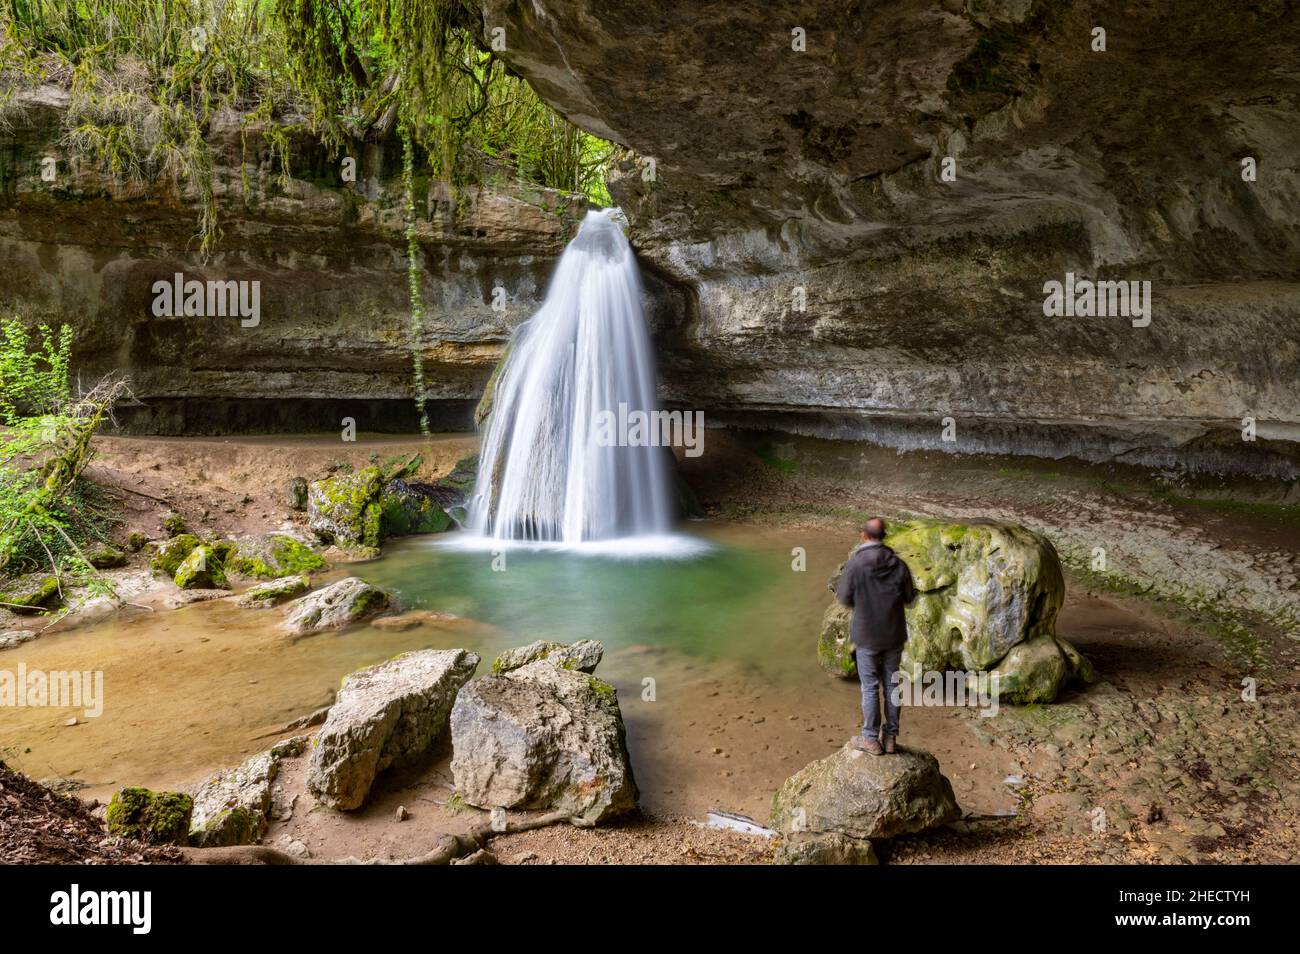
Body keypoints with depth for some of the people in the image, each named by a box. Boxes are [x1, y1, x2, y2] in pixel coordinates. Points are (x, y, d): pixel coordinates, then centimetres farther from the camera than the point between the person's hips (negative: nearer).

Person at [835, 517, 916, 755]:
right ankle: (890, 736, 23)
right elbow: (909, 597, 2)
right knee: (891, 684, 15)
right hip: (894, 634, 3)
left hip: (866, 635, -3)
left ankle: (871, 738, 15)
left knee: (870, 687, 7)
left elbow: (845, 598, -9)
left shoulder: (855, 564, -17)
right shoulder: (898, 564, -8)